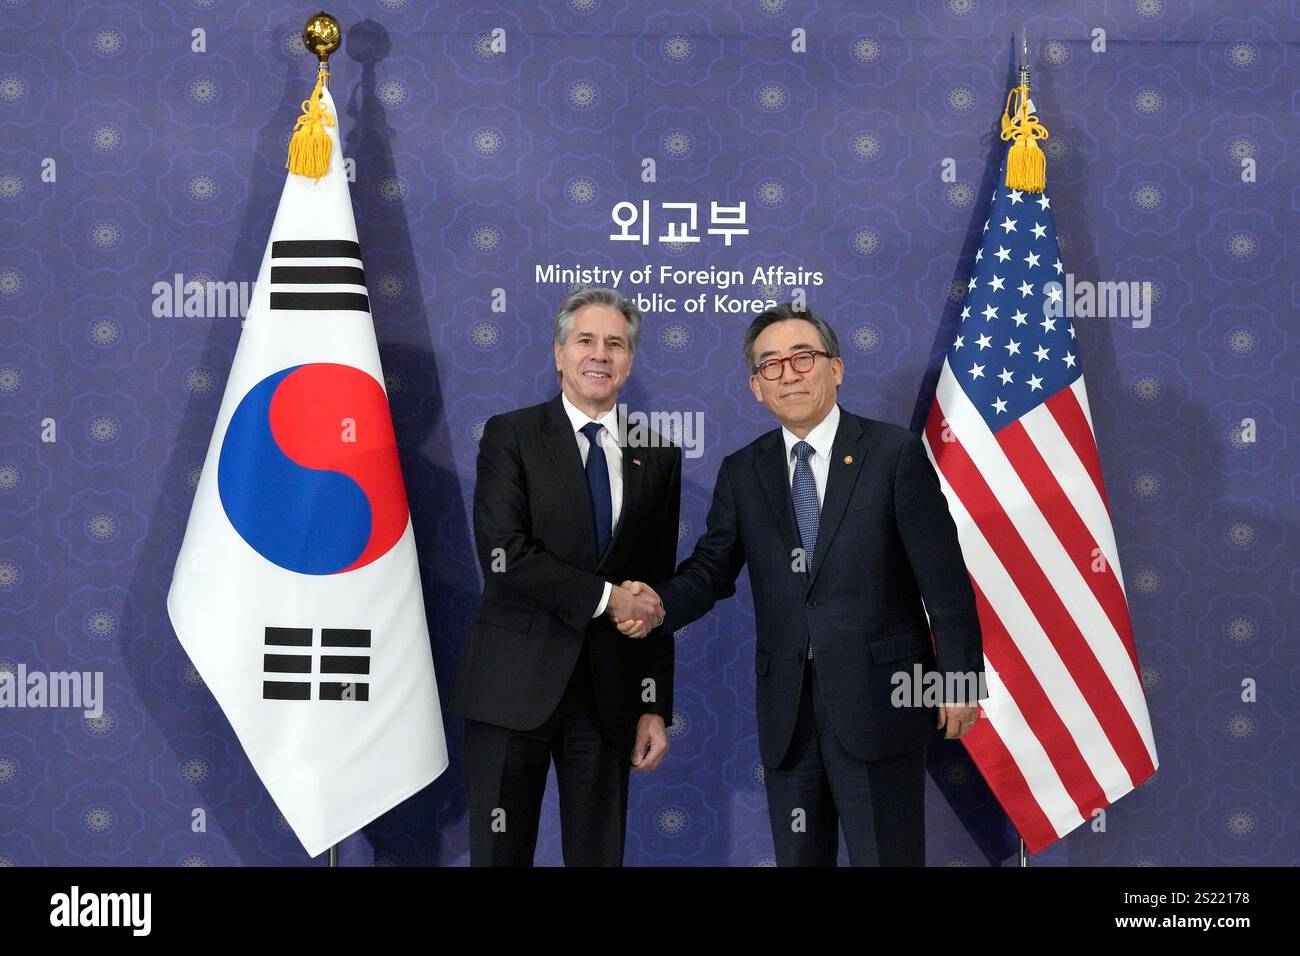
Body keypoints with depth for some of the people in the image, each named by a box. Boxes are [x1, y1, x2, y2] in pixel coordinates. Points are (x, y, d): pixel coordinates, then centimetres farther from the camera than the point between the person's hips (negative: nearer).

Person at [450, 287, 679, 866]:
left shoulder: (658, 456, 9)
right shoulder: (510, 435, 0)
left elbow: (657, 593, 9)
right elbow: (502, 553, -13)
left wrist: (656, 707, 5)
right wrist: (606, 597, -12)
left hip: (610, 695, 3)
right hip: (515, 686, -3)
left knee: (600, 855, 9)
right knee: (501, 853, 4)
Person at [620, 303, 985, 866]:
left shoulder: (895, 453, -4)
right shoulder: (741, 473, 8)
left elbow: (943, 576, -5)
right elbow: (712, 567, 6)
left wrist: (959, 678, -6)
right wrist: (662, 603, -15)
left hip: (879, 700, -4)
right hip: (787, 708, 4)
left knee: (885, 856, 3)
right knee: (798, 857, 13)